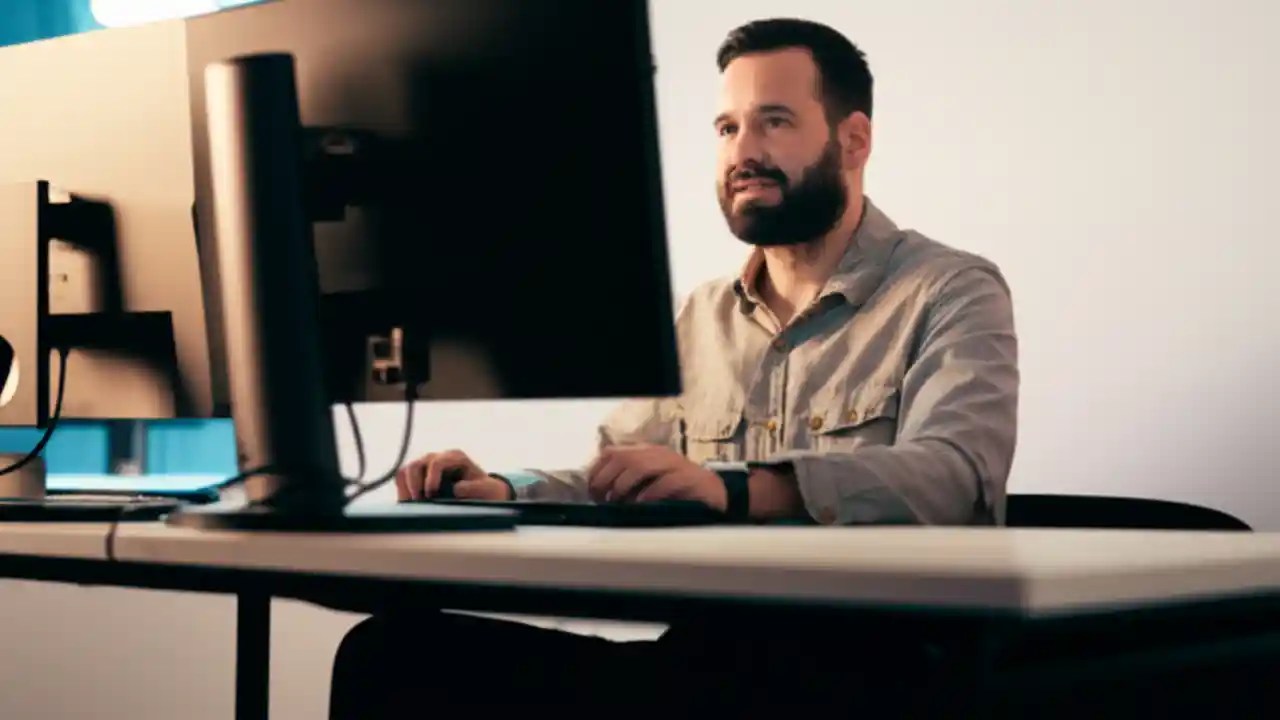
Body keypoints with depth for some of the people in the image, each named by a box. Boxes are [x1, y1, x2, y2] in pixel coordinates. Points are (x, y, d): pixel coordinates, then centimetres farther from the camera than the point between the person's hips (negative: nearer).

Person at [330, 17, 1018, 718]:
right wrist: (503, 494, -6)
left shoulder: (952, 293, 0)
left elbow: (953, 474, -18)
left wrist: (736, 489, -33)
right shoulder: (698, 318, 21)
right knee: (394, 648, -15)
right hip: (708, 653, 6)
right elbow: (611, 489, 18)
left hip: (876, 657, -6)